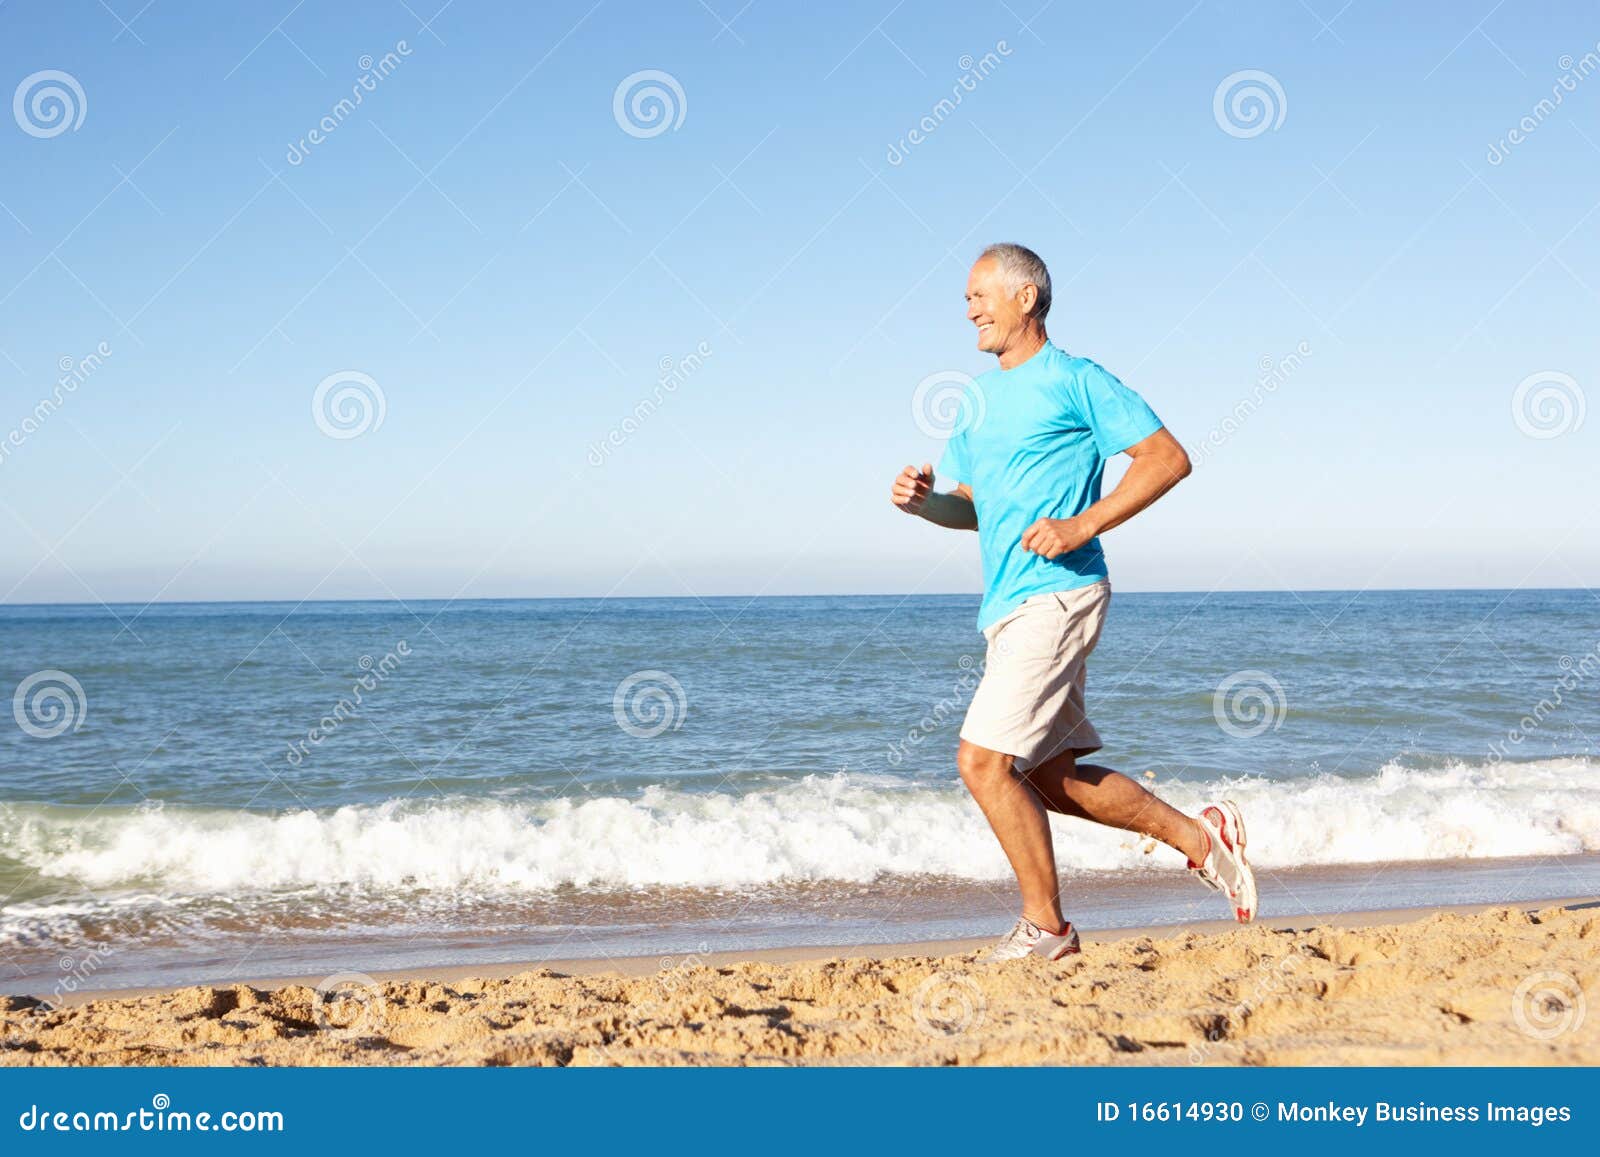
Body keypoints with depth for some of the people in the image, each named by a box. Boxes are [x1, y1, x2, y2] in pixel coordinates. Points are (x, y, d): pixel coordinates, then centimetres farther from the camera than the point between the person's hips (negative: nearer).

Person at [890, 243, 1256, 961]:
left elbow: (1168, 458, -10)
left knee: (984, 762, -13)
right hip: (1007, 606, 9)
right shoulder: (981, 398, 18)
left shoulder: (1075, 381, -6)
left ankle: (1045, 928, 0)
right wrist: (921, 500, 2)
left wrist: (1082, 526, -18)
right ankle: (1200, 838, 23)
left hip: (1052, 597, -9)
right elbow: (970, 506, 24)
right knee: (1049, 778, 12)